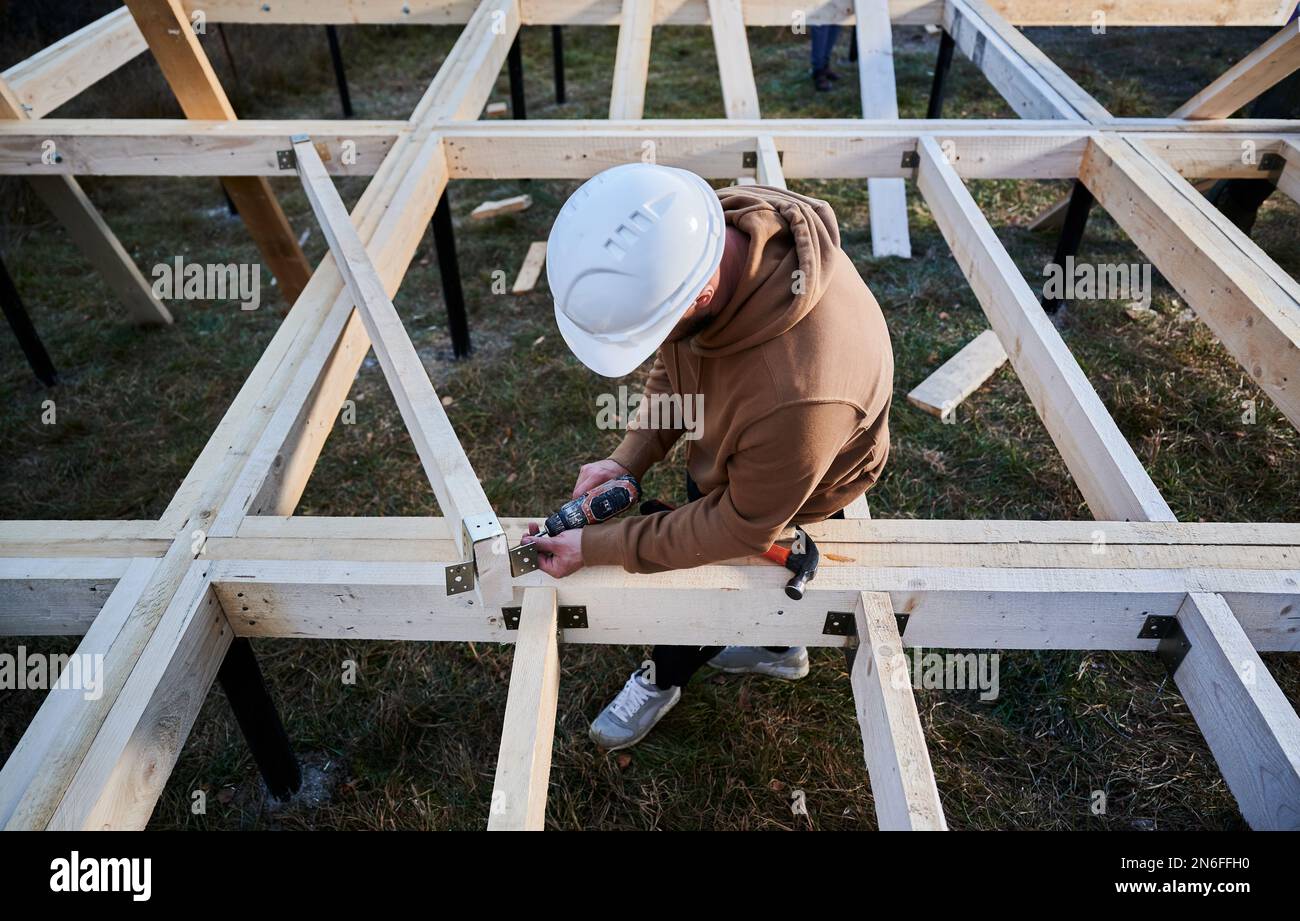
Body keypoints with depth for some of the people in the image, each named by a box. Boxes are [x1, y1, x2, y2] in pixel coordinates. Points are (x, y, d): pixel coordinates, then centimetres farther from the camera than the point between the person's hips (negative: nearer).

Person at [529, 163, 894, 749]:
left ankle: (663, 679, 51)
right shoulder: (697, 232, -27)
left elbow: (743, 526, -30)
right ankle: (777, 648, 57)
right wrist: (627, 458, -16)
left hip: (785, 504, -6)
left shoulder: (799, 390, -50)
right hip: (721, 453, 7)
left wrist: (594, 547, -25)